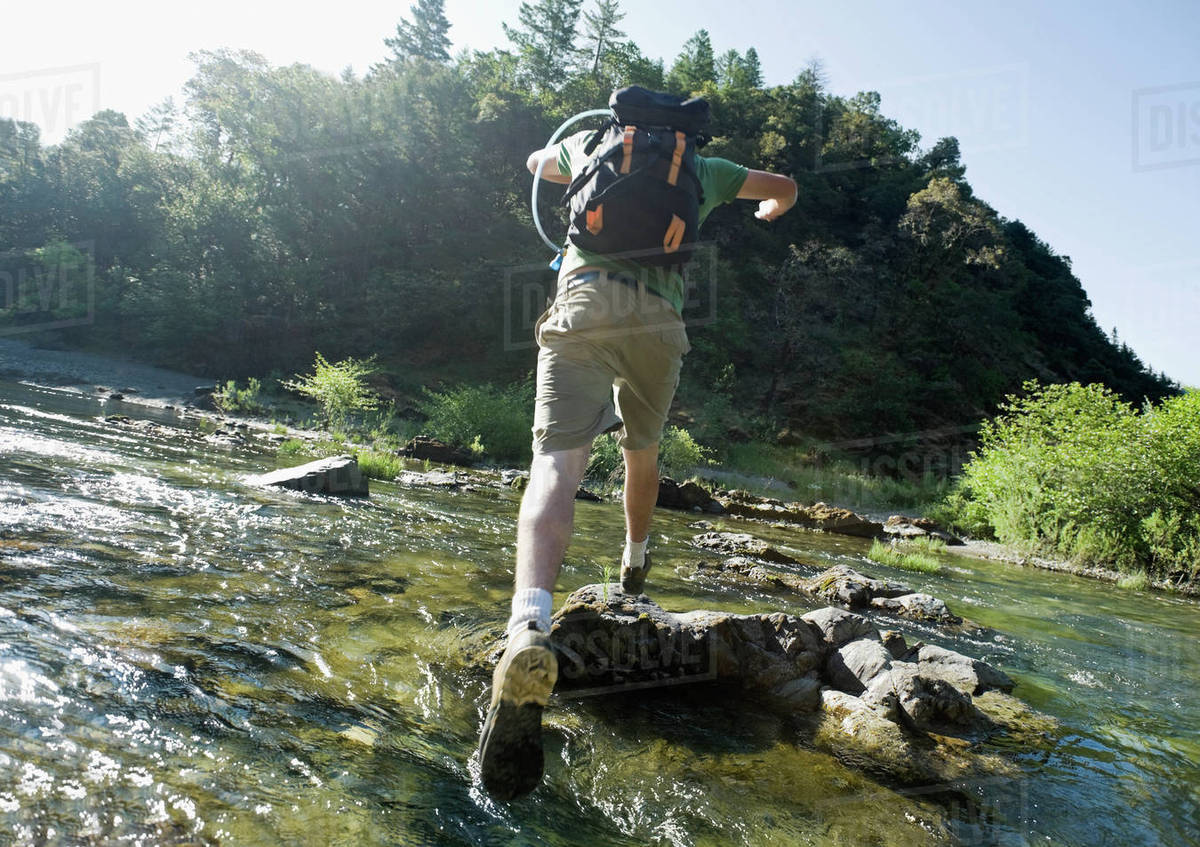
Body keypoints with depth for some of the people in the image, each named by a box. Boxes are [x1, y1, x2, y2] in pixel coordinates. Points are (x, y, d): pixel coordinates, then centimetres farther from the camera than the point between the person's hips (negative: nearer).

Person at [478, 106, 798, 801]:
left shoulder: (594, 141, 28)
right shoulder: (700, 168, 27)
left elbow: (537, 162, 50)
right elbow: (786, 187, 41)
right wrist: (765, 217, 63)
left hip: (584, 301, -1)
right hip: (659, 319, 1)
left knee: (557, 465, -17)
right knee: (643, 451, 25)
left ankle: (530, 626, -40)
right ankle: (636, 561, 46)